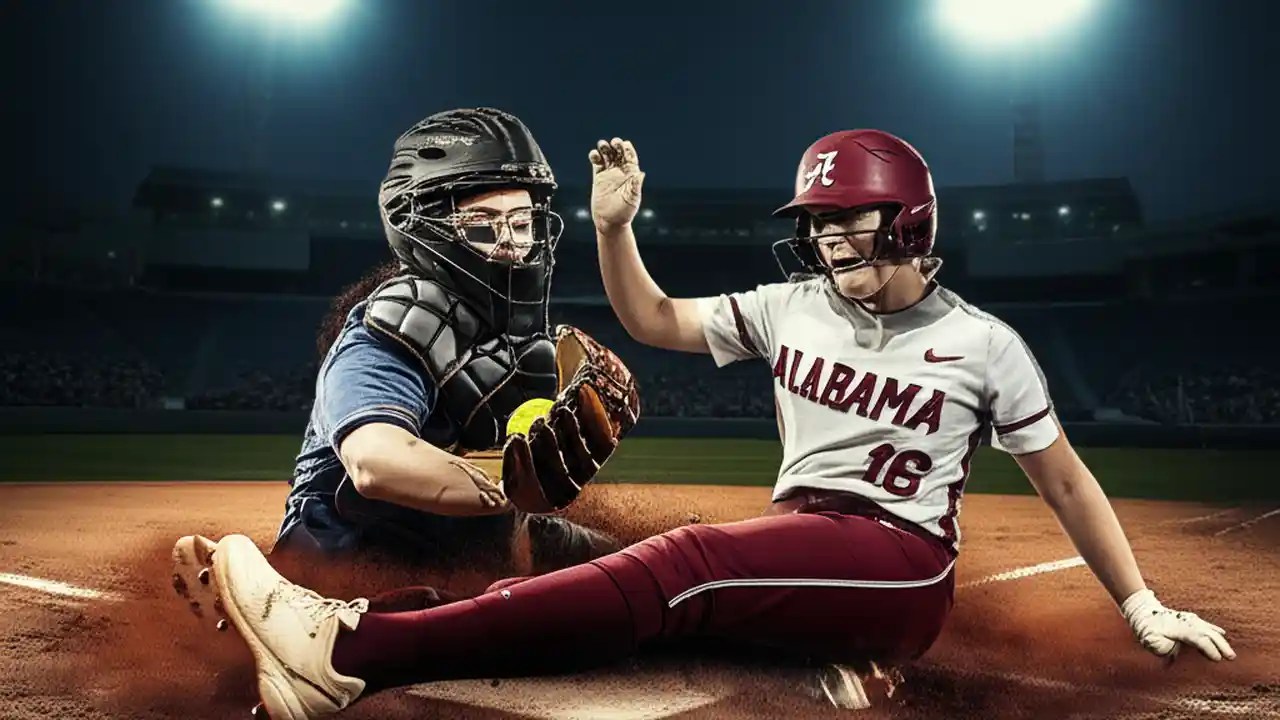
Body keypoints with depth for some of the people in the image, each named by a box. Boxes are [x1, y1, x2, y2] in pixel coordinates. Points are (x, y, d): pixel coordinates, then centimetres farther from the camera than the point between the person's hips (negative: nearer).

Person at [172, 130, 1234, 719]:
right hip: (795, 563, 5)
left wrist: (1143, 608, 7)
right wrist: (615, 227, -3)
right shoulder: (790, 308, 10)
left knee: (682, 566, -30)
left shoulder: (981, 343, 1)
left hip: (899, 572, -4)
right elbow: (657, 322, 11)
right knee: (663, 597, -26)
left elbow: (1064, 479, 8)